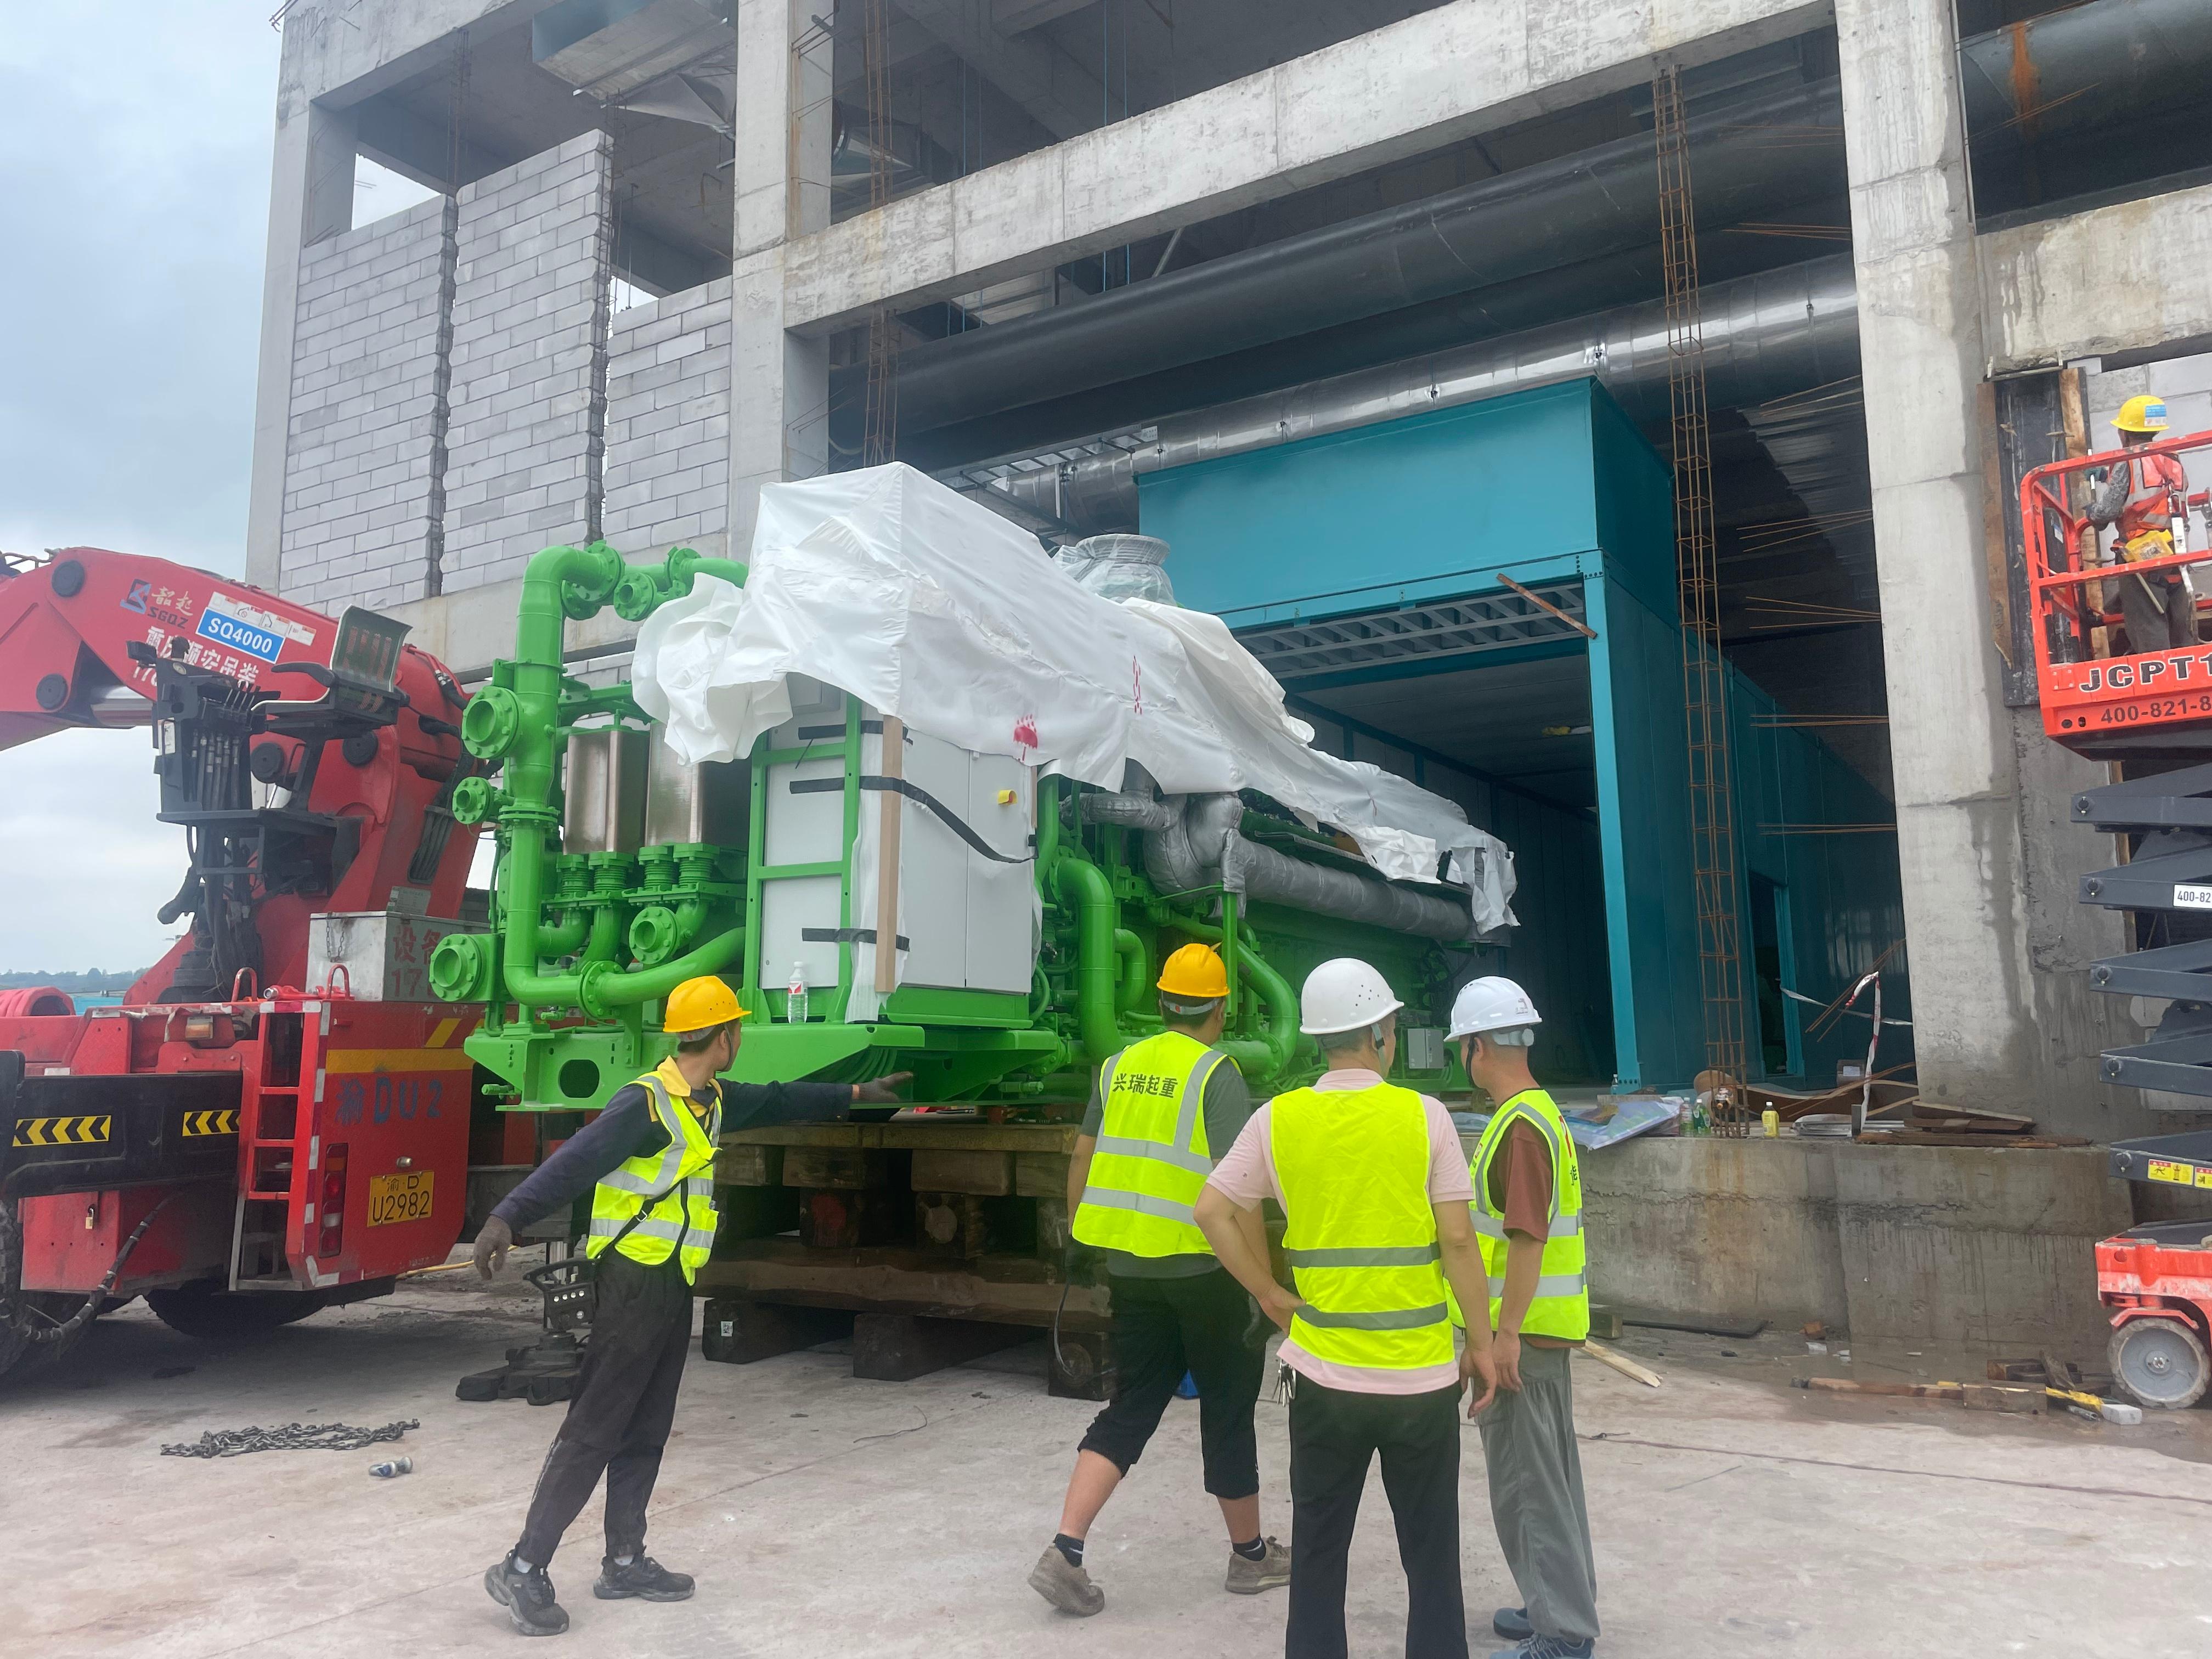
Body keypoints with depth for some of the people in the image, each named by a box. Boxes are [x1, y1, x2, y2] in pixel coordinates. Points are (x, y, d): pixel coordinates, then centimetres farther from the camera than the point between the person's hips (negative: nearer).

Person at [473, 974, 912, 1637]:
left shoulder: (713, 1100, 10)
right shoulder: (646, 1102, -18)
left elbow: (777, 1101, 26)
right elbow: (574, 1162, -26)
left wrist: (856, 1093, 33)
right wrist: (507, 1218, -37)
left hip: (672, 1284, 9)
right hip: (637, 1280, -9)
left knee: (645, 1433, 15)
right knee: (593, 1431, -5)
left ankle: (624, 1562, 24)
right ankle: (522, 1570, 3)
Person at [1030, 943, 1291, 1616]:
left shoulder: (1120, 1067, 6)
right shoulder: (1216, 1073, -11)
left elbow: (1082, 1156, 11)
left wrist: (1081, 1239, 21)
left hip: (1131, 1267, 5)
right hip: (1202, 1267, -5)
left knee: (1130, 1408, 13)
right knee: (1227, 1408, 13)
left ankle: (1065, 1553, 2)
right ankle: (1250, 1554, 29)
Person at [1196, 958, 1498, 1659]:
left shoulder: (1278, 1118, -3)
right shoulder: (1424, 1115, -8)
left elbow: (1213, 1214, 0)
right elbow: (1458, 1238, -7)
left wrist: (1270, 1296, 9)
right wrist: (1482, 1340, 4)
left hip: (1324, 1372, 1)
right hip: (1421, 1372, -1)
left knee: (1318, 1550, 15)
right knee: (1430, 1554, 15)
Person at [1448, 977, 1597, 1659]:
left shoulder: (1520, 1124, -20)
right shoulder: (1540, 1113, 12)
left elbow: (1527, 1237, -24)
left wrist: (1505, 1333, -22)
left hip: (1521, 1331, -10)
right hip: (1542, 1326, 10)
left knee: (1527, 1481, -1)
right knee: (1550, 1473, 18)